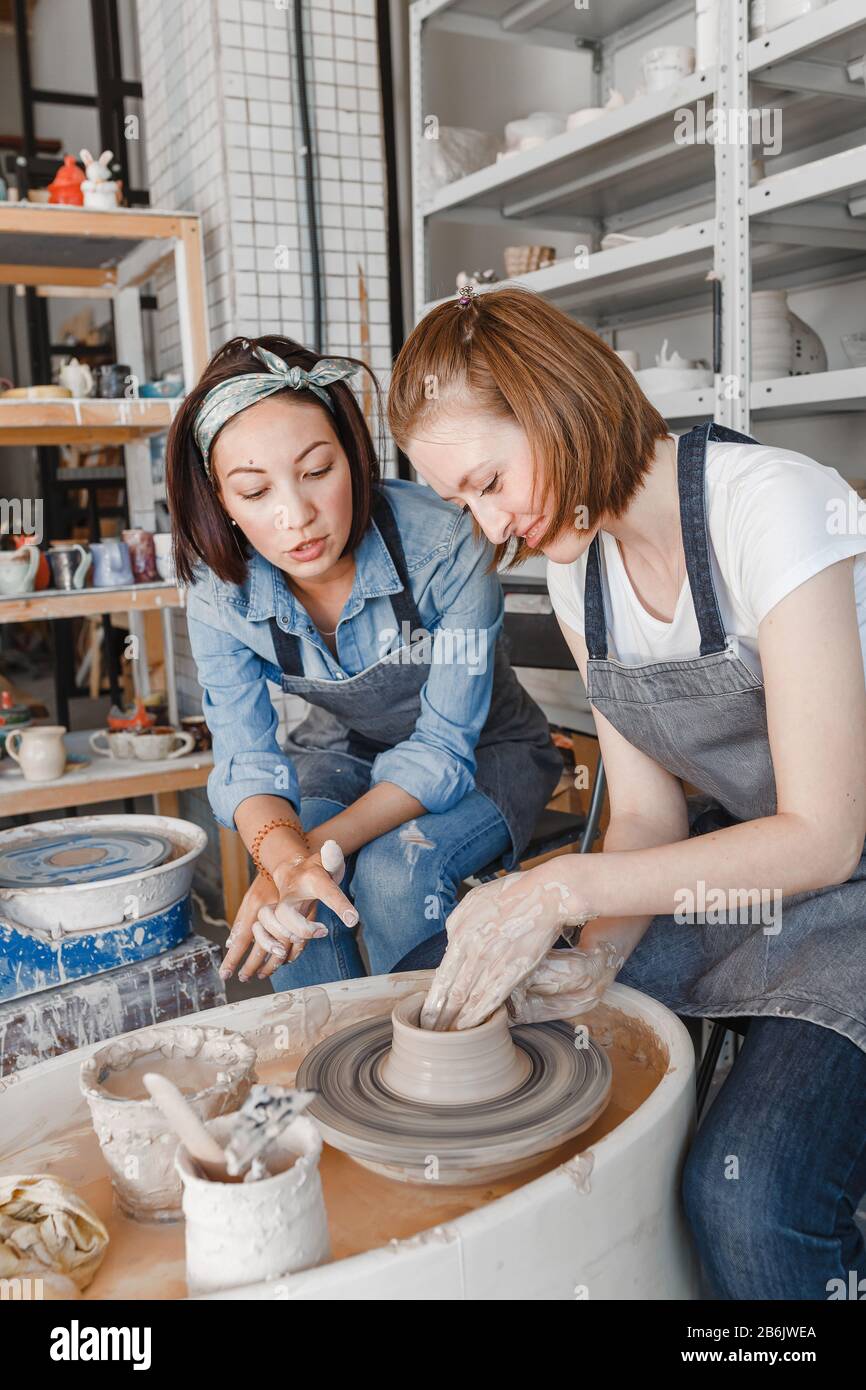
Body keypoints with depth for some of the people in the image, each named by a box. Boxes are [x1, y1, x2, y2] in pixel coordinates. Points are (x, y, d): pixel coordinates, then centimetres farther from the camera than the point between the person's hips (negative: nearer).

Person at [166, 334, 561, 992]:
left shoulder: (445, 547, -31)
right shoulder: (220, 590, -19)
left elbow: (443, 752, -26)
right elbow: (248, 758, -17)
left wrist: (319, 848, -40)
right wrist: (285, 854, -41)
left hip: (481, 753, -2)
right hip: (342, 750, 3)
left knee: (395, 867, -30)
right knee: (288, 891, -25)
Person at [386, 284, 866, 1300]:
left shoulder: (775, 506, -23)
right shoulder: (574, 557, 1)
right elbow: (646, 809, 2)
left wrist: (563, 890, -26)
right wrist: (598, 955, -16)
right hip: (722, 864, 7)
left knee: (746, 1192, -30)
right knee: (436, 983, -2)